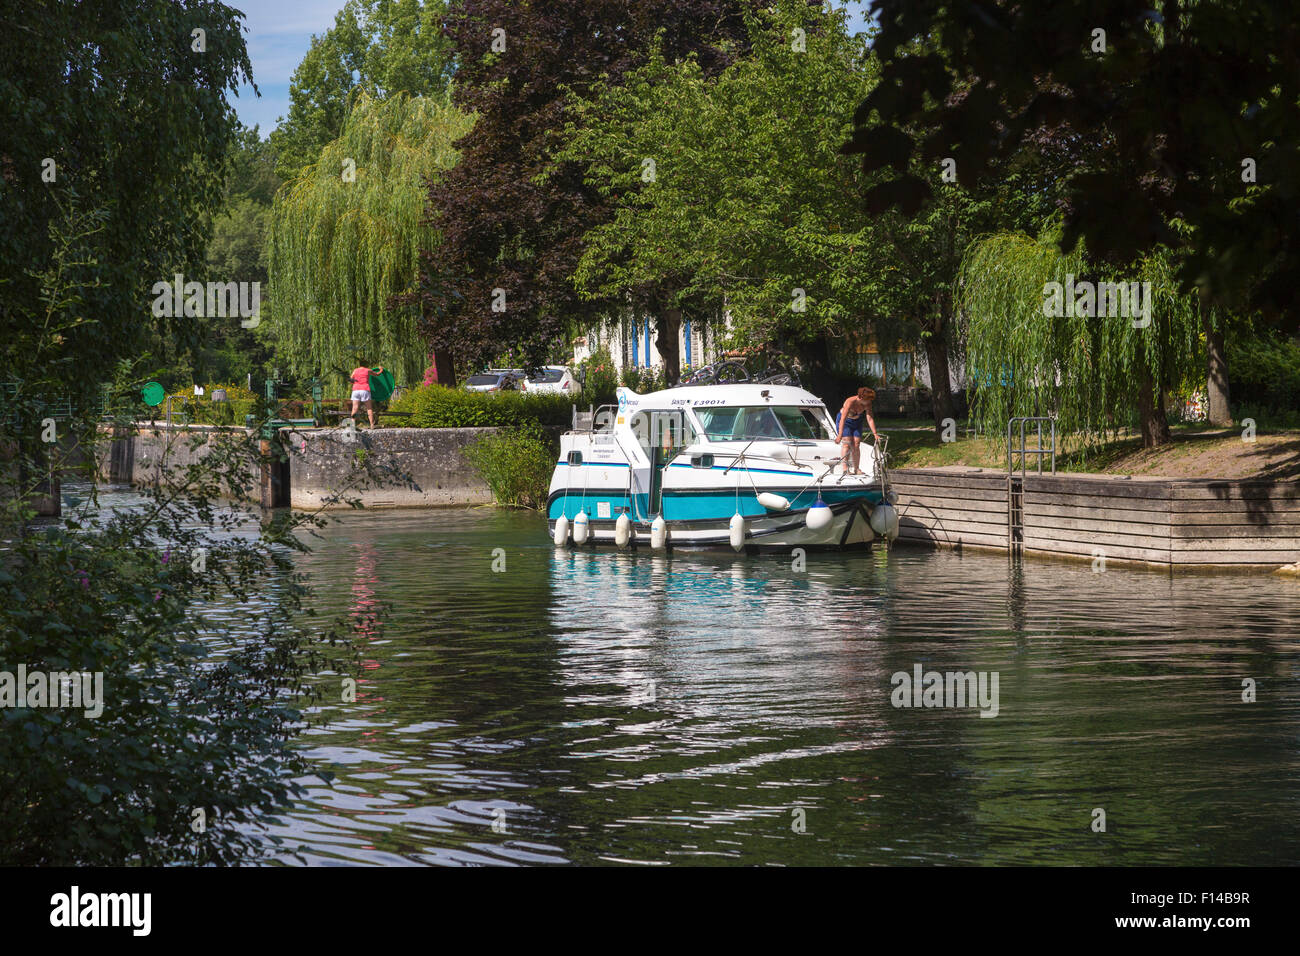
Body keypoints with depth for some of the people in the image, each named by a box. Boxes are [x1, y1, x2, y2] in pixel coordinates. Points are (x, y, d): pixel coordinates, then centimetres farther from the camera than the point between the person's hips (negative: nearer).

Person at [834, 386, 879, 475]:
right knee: (847, 444, -18)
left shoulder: (867, 404, -19)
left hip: (856, 423, 5)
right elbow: (843, 419, -37)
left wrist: (875, 434, -23)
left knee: (856, 445, -3)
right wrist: (840, 435, -42)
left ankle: (857, 469, 2)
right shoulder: (850, 402, -34)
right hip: (845, 422, -5)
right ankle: (845, 469, -22)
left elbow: (870, 419, -17)